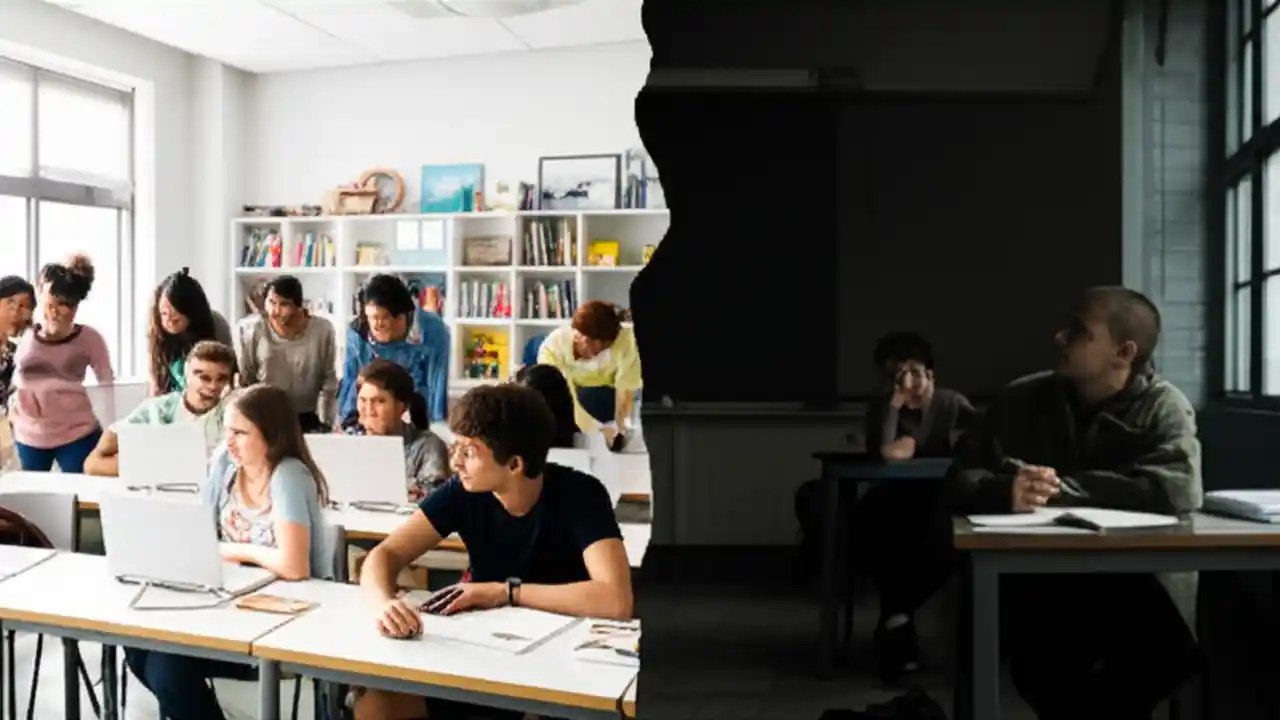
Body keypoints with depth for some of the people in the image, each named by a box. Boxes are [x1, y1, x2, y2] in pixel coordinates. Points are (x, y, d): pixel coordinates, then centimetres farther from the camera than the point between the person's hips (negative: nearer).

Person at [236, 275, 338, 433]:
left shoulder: (323, 331, -15)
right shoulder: (251, 330, -15)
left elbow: (329, 379, -4)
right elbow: (244, 380, -4)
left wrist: (324, 422, -5)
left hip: (309, 420, 0)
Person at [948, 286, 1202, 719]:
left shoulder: (1162, 406, 3)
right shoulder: (1020, 399, 8)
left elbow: (1180, 489, -16)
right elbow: (961, 480, 2)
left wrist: (1063, 488, -16)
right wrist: (1005, 491, -21)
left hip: (1127, 581, 0)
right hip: (1030, 579, 0)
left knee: (1176, 644, -29)